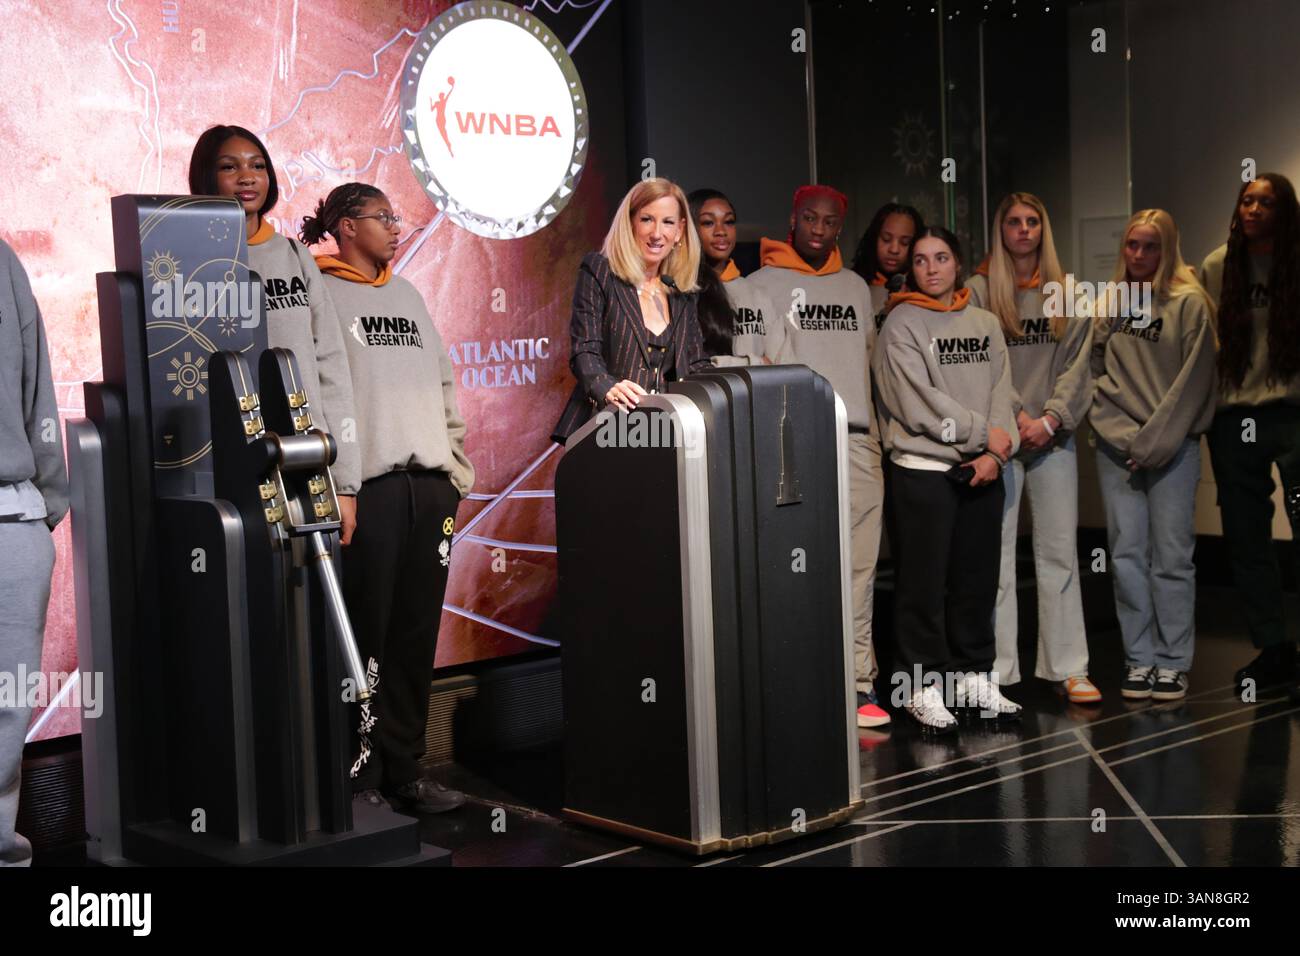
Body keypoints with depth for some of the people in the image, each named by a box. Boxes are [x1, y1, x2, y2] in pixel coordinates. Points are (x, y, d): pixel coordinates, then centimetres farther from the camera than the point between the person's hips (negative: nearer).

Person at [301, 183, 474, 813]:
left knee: (416, 637, 7)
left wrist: (457, 466, 13)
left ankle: (404, 768, 15)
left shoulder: (407, 295, 22)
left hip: (430, 485, 6)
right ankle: (358, 778, 3)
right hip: (368, 487, -6)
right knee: (363, 636, -4)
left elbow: (444, 384, 22)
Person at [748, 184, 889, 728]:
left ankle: (858, 682, 7)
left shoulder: (856, 286, 19)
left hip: (857, 439, 5)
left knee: (859, 569, 3)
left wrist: (873, 431, 15)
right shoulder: (764, 284, 4)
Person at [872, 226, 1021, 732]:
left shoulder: (986, 323, 13)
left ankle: (972, 676, 22)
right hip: (923, 470, -5)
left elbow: (1001, 393, 6)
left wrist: (997, 452, -9)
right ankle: (922, 686, 8)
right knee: (924, 582, -1)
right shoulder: (901, 325, -4)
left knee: (977, 580, 10)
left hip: (982, 472, 5)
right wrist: (983, 433, -10)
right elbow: (921, 405, -13)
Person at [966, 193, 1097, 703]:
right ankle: (997, 671, 3)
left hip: (1054, 436, 3)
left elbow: (1076, 363, 4)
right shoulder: (979, 290, 2)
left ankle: (1068, 667, 9)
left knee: (1060, 551, 4)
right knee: (996, 552, -1)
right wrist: (1015, 416, -12)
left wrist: (1050, 418, -9)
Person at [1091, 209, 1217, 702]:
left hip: (1172, 448, -3)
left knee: (1172, 556, 0)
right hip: (1116, 447, 3)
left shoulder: (1189, 304, -2)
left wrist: (1154, 442, -11)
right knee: (1127, 556, 4)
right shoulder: (1108, 304, 10)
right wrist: (1116, 430, -6)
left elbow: (1192, 383, -7)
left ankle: (1173, 662, 8)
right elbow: (1096, 372, 7)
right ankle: (1139, 660, 12)